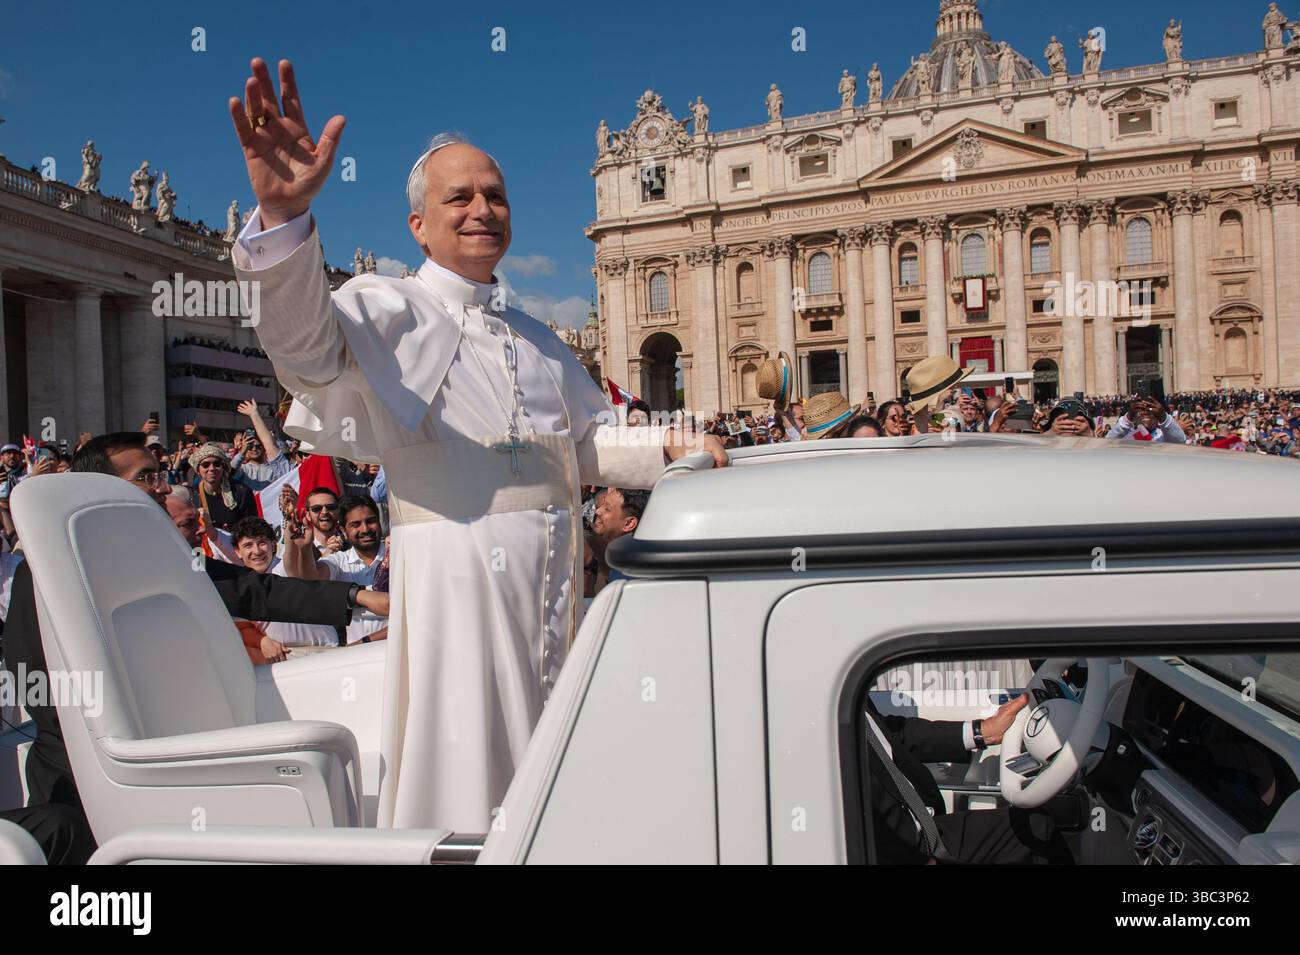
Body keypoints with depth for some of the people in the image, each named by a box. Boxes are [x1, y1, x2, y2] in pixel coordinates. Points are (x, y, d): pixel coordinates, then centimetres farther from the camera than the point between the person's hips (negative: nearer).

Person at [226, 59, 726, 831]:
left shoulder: (536, 340, 21)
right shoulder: (391, 312, 0)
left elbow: (592, 442, 20)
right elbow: (307, 344, -21)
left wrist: (668, 446, 1)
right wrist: (283, 215, -38)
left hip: (553, 582, 6)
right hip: (457, 576, -6)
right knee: (467, 763, -1)